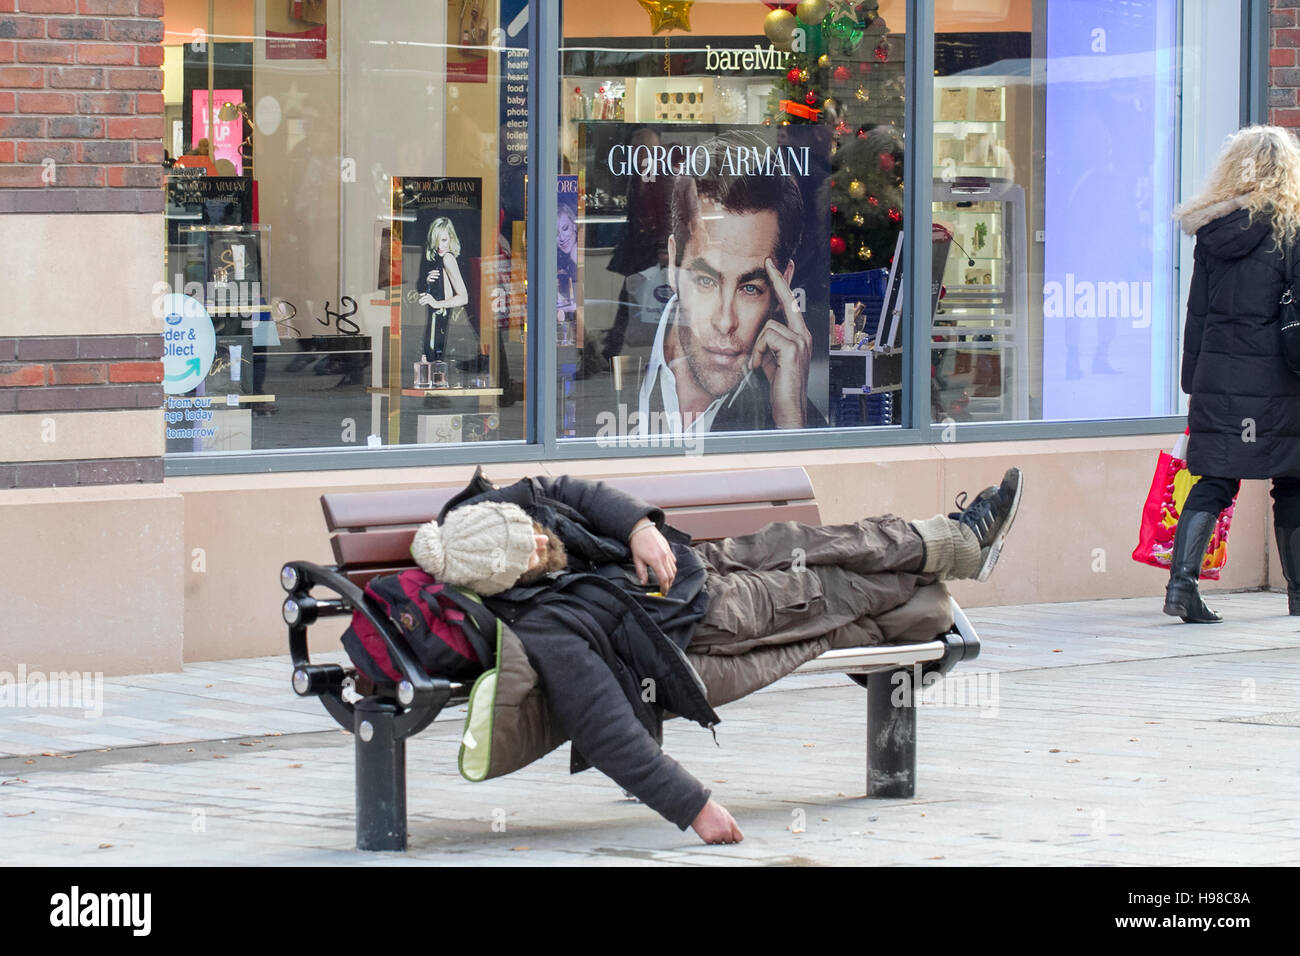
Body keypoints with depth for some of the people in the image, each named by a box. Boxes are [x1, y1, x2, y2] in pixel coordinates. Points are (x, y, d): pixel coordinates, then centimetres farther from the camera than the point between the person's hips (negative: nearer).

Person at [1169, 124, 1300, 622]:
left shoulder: (1211, 232, 6)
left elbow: (1197, 312, 10)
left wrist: (1193, 378, 14)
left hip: (1217, 375, 4)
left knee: (1213, 482, 5)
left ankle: (1181, 580, -11)